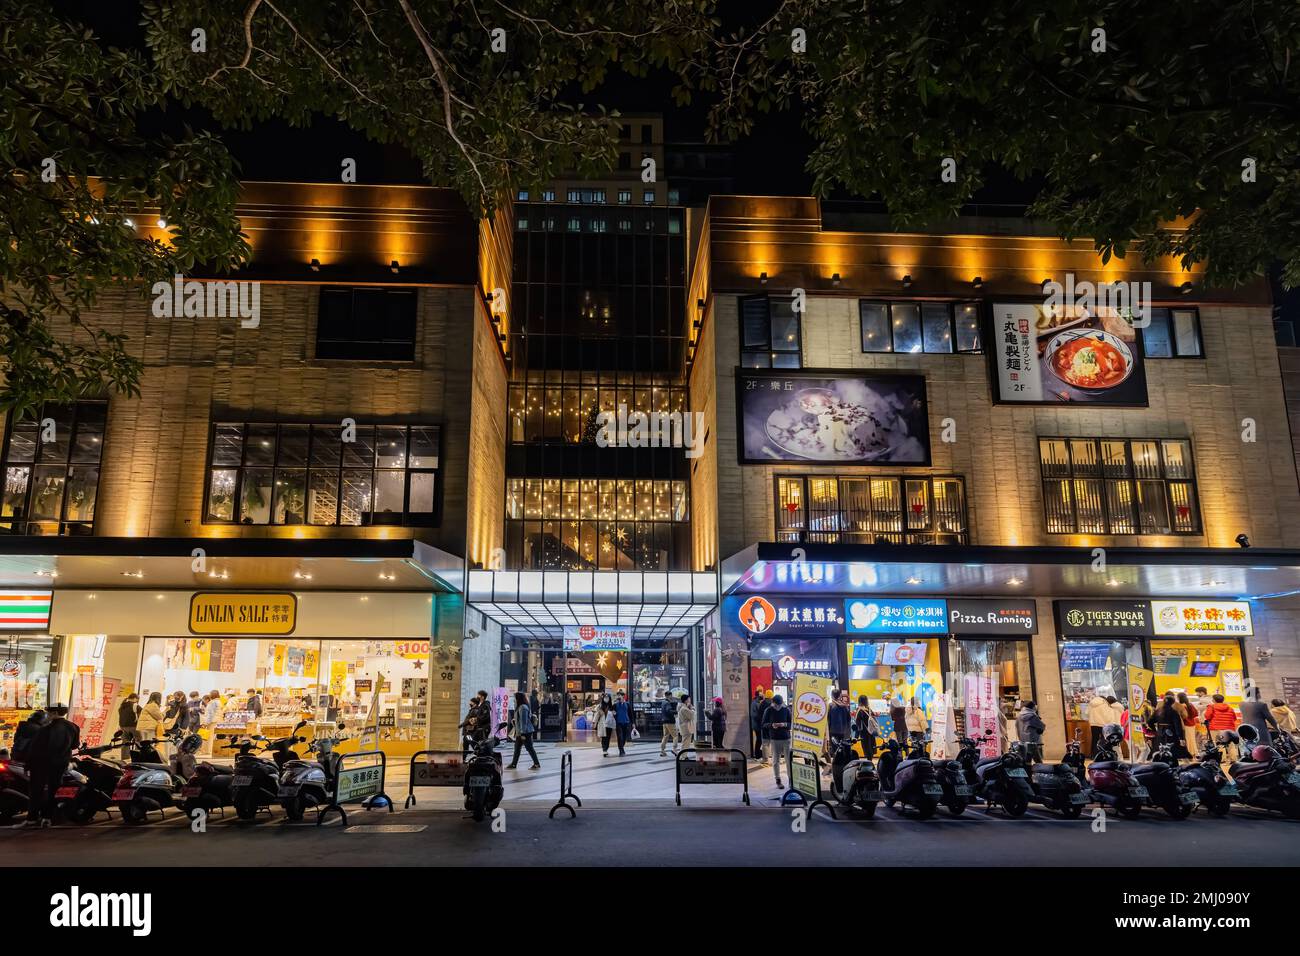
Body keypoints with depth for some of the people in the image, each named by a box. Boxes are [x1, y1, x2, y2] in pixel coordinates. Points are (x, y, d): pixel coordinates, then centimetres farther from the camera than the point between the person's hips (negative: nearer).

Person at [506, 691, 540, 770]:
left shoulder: (523, 707, -18)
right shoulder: (519, 707, 14)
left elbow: (524, 721, -21)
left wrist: (523, 733, -22)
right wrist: (517, 732, 20)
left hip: (525, 732, -10)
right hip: (520, 732, 10)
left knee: (529, 748, -4)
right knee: (517, 748, 13)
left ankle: (537, 764, 2)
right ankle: (513, 764, 20)